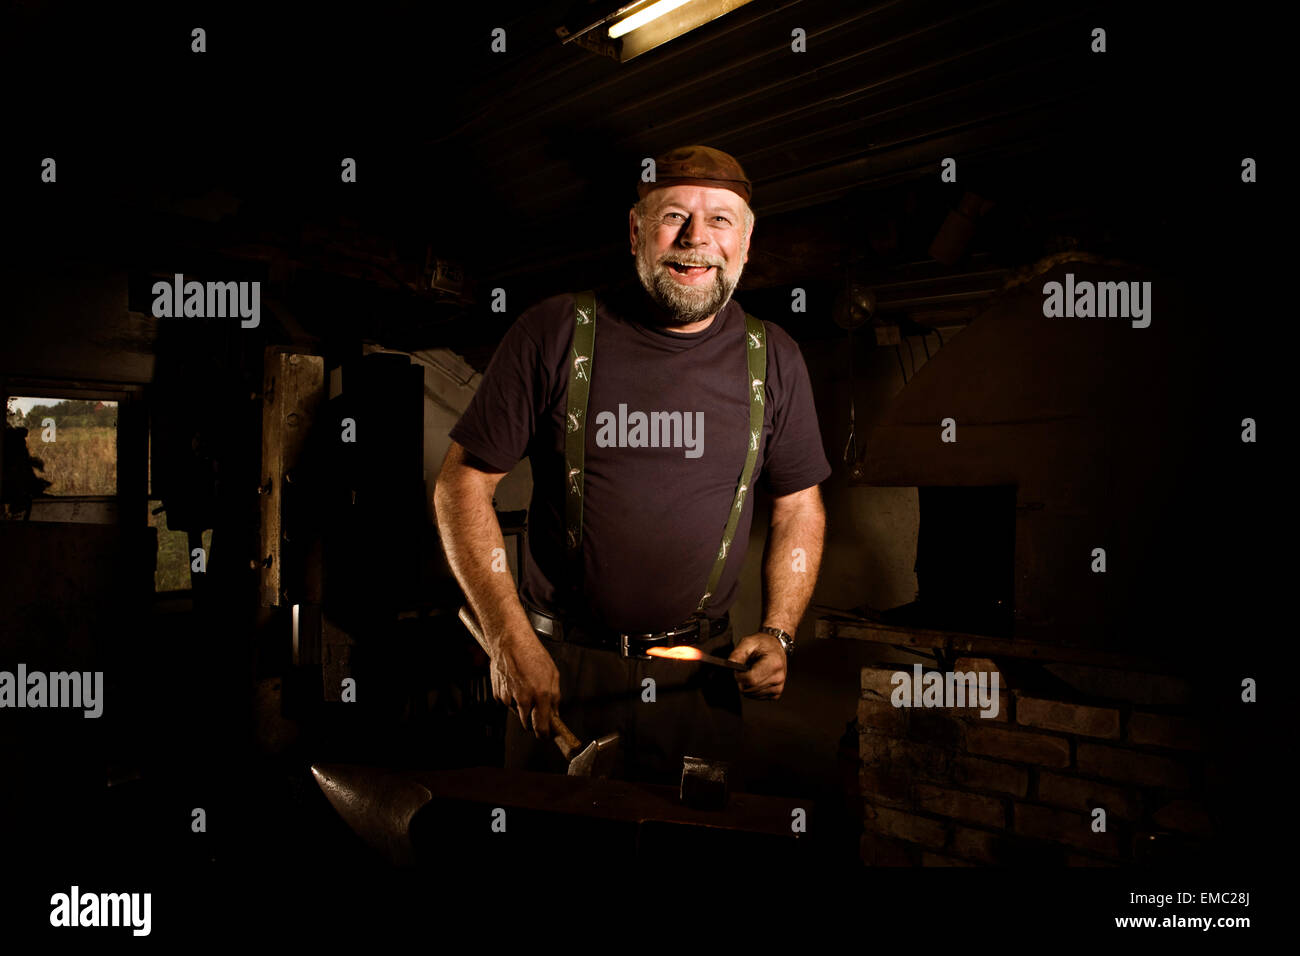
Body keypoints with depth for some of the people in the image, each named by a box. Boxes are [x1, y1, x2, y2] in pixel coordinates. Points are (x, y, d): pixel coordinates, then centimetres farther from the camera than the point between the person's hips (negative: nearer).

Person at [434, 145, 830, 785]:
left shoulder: (773, 360, 1)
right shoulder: (554, 332, -8)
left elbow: (799, 507, 10)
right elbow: (462, 484, -6)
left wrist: (777, 632, -2)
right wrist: (510, 639, -12)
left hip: (699, 672, 2)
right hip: (558, 661, -1)